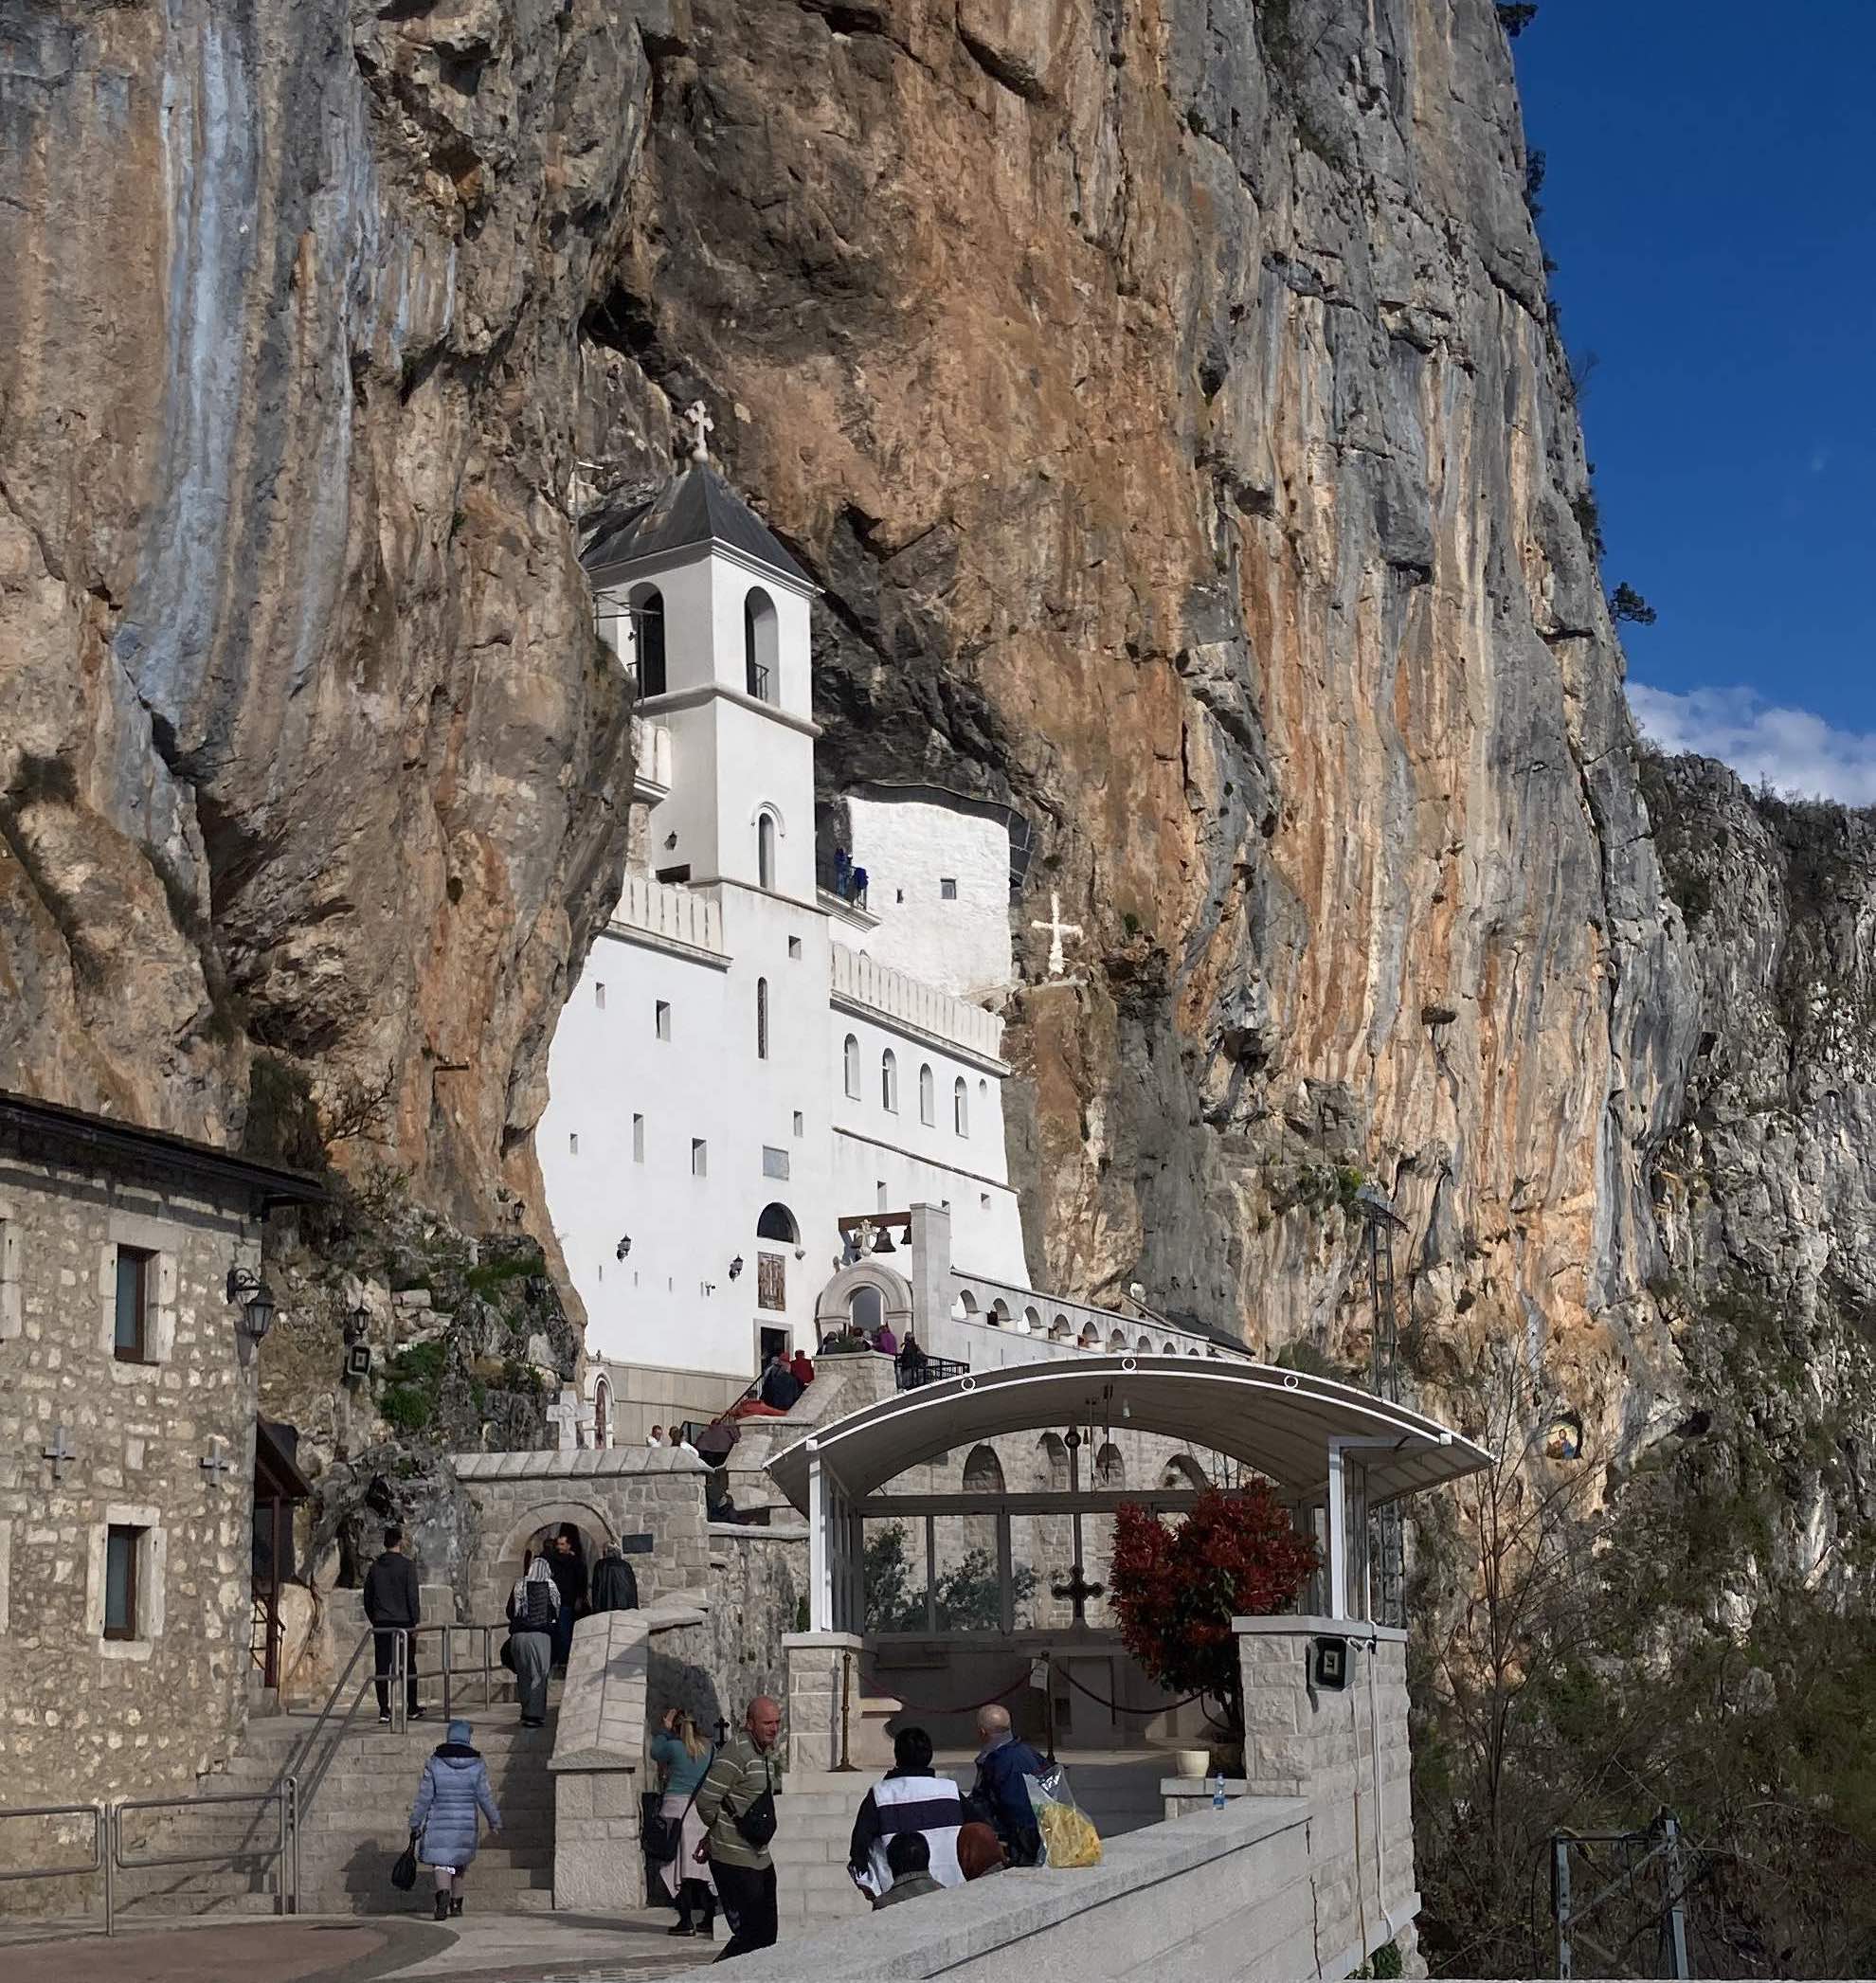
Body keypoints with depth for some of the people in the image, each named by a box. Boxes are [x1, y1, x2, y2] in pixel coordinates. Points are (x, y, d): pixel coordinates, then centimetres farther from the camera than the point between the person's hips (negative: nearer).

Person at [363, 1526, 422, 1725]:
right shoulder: (407, 1565, -6)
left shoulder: (375, 1567, 9)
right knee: (409, 1666, 8)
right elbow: (412, 1596, -10)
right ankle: (412, 1709, 13)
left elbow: (368, 1598, 12)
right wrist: (416, 1621, -6)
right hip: (403, 1622, -3)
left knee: (382, 1667, 2)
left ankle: (384, 1710, -4)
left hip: (381, 1624, 3)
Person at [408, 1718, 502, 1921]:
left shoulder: (434, 1762, -6)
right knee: (460, 1865, 19)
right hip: (466, 1823, 2)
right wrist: (495, 1822, 12)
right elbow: (485, 1797, 0)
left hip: (439, 1822, -2)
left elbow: (424, 1797, -5)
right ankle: (456, 1904, 27)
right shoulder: (477, 1765, -2)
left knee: (442, 1865, -2)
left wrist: (415, 1824, 3)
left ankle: (443, 1893, -30)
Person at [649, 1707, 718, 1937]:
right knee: (702, 1865, 11)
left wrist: (664, 1730, 18)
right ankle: (709, 1918, 11)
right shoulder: (709, 1749, 7)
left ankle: (686, 1920, -5)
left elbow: (655, 1753, 13)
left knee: (679, 1866, -2)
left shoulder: (674, 1747, -6)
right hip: (702, 1811, 4)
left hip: (677, 1808, -4)